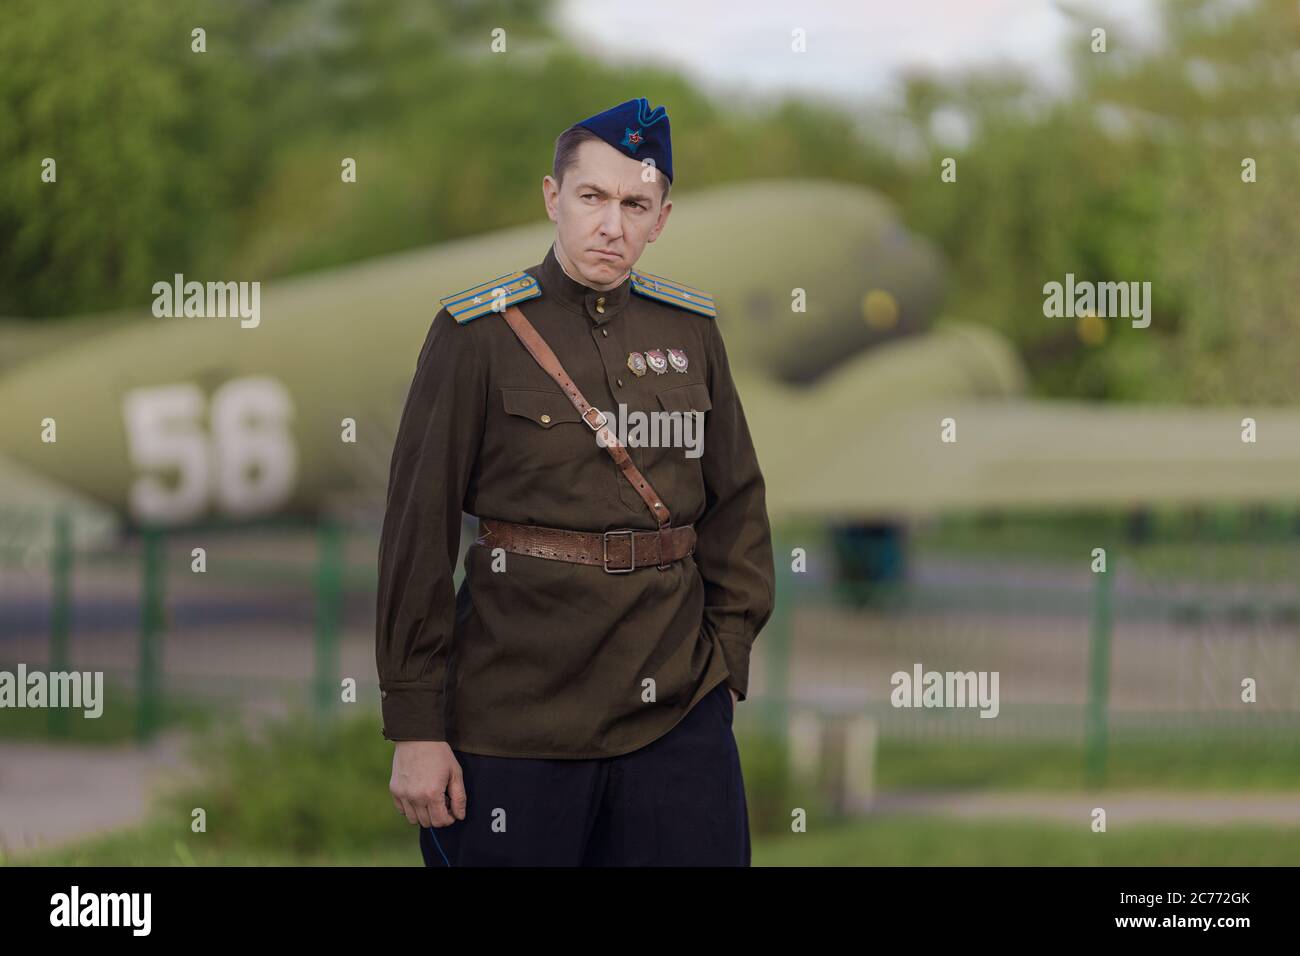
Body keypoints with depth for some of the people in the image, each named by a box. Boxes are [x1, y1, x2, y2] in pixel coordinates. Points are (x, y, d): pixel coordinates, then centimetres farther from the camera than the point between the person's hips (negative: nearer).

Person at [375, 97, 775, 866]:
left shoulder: (691, 330, 7)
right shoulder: (478, 334, -5)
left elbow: (737, 505, 13)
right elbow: (418, 533, -6)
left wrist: (726, 663, 4)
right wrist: (415, 728, -8)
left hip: (679, 710, 3)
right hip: (519, 710, -3)